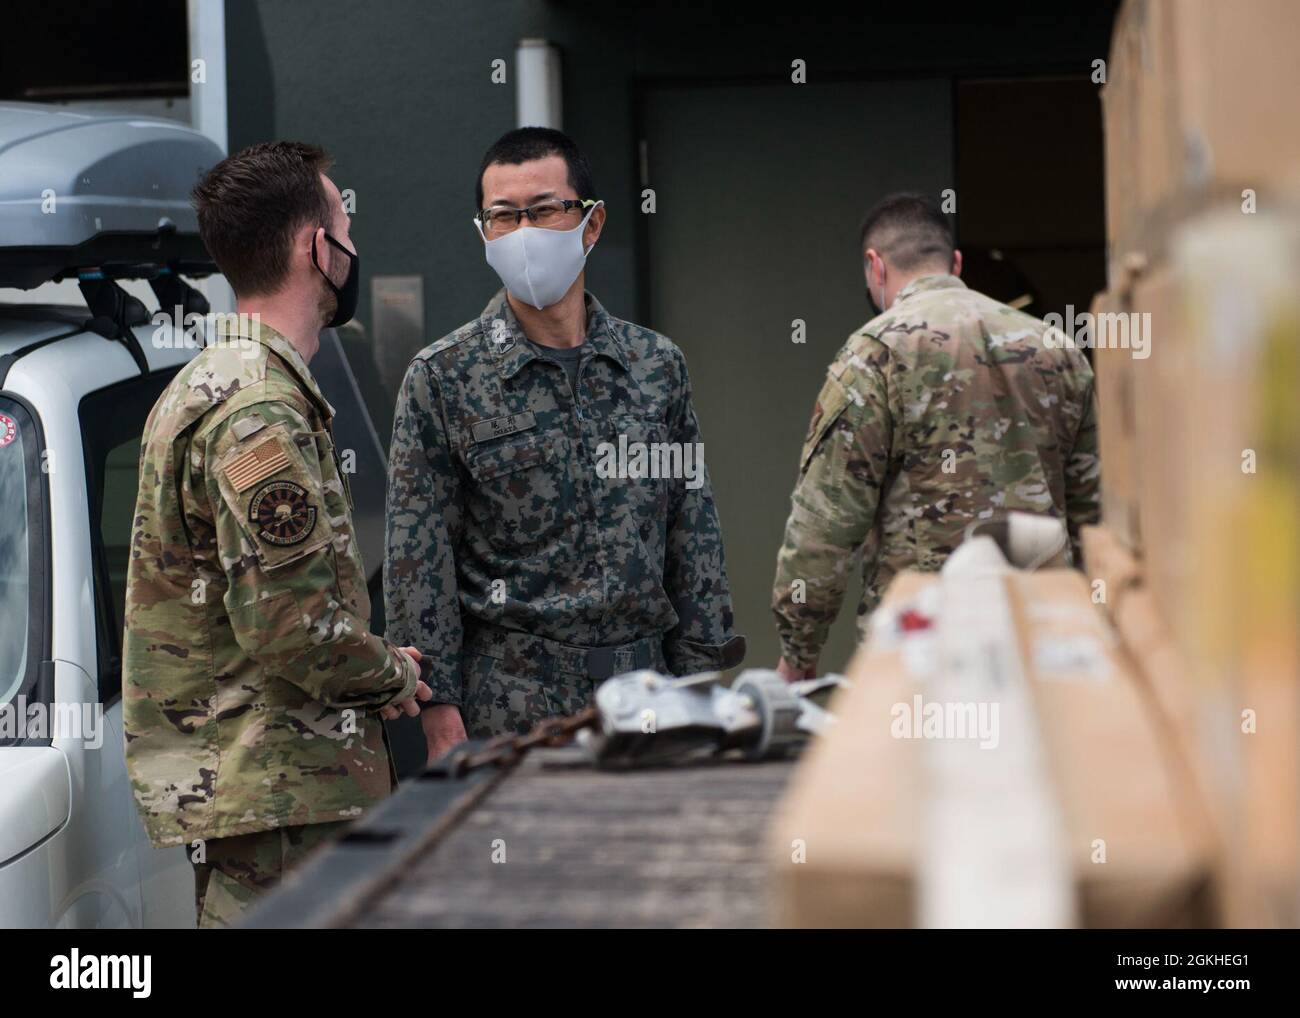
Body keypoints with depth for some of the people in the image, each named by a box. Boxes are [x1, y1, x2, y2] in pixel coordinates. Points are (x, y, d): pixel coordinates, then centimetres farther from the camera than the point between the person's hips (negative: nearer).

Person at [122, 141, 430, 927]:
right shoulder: (262, 414, -18)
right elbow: (293, 623, -23)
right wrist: (393, 676, -5)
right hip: (277, 796, -11)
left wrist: (375, 663, 14)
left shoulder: (209, 384, 17)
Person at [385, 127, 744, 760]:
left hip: (646, 686, 3)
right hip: (510, 705, -3)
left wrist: (702, 682, 5)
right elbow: (418, 561, -3)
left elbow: (694, 538, 10)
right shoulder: (442, 378, -2)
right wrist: (439, 711, -9)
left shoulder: (657, 364, 8)